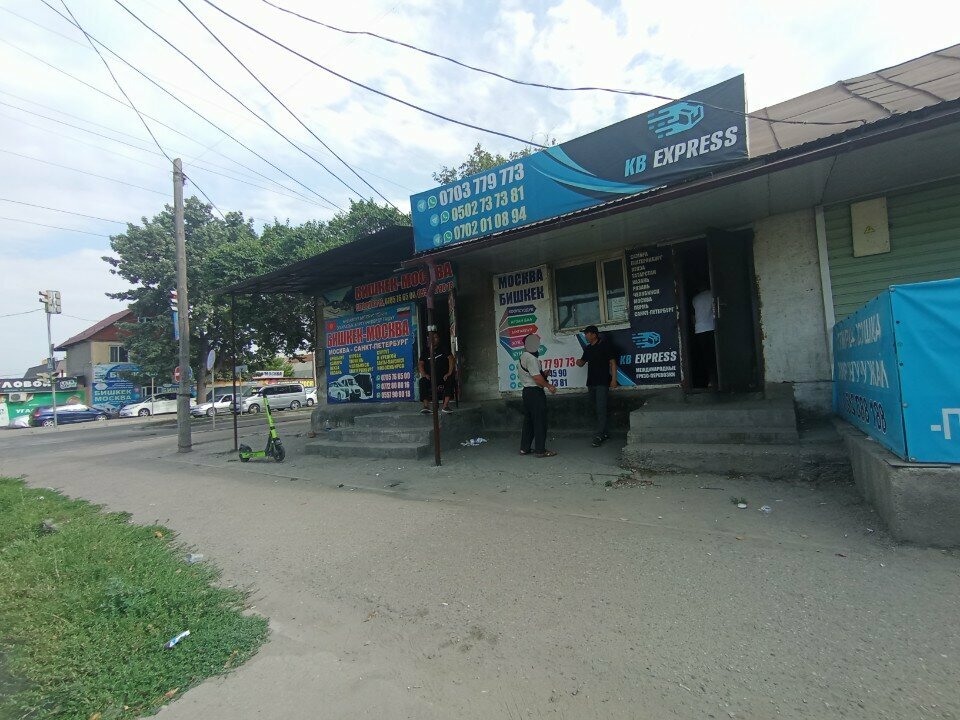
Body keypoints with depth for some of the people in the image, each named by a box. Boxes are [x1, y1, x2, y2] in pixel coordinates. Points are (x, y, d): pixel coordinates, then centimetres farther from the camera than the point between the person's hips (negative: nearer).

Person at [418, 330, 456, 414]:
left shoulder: (444, 350, 12)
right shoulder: (425, 352, 16)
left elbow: (451, 359, -2)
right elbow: (421, 364, 5)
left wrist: (449, 373, -19)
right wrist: (424, 374, -16)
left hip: (443, 376, -1)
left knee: (451, 379, -32)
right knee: (423, 381, -30)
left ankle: (445, 406, -38)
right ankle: (426, 406, -40)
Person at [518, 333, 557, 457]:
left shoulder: (522, 357, 15)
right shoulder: (531, 358, -17)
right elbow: (537, 378, -20)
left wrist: (544, 374, 13)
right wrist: (549, 386, -8)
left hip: (527, 391, 10)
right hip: (535, 392, -10)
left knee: (528, 420, 14)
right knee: (540, 422, -3)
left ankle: (524, 448, 19)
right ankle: (540, 450, 3)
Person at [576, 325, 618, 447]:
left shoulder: (605, 346, -5)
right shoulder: (588, 348, 15)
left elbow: (613, 363, -6)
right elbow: (582, 362, 21)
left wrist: (614, 379, -13)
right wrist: (579, 362, -4)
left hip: (602, 383, -7)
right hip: (591, 383, 7)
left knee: (601, 409, -11)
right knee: (597, 409, 11)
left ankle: (599, 436, -12)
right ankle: (605, 433, 21)